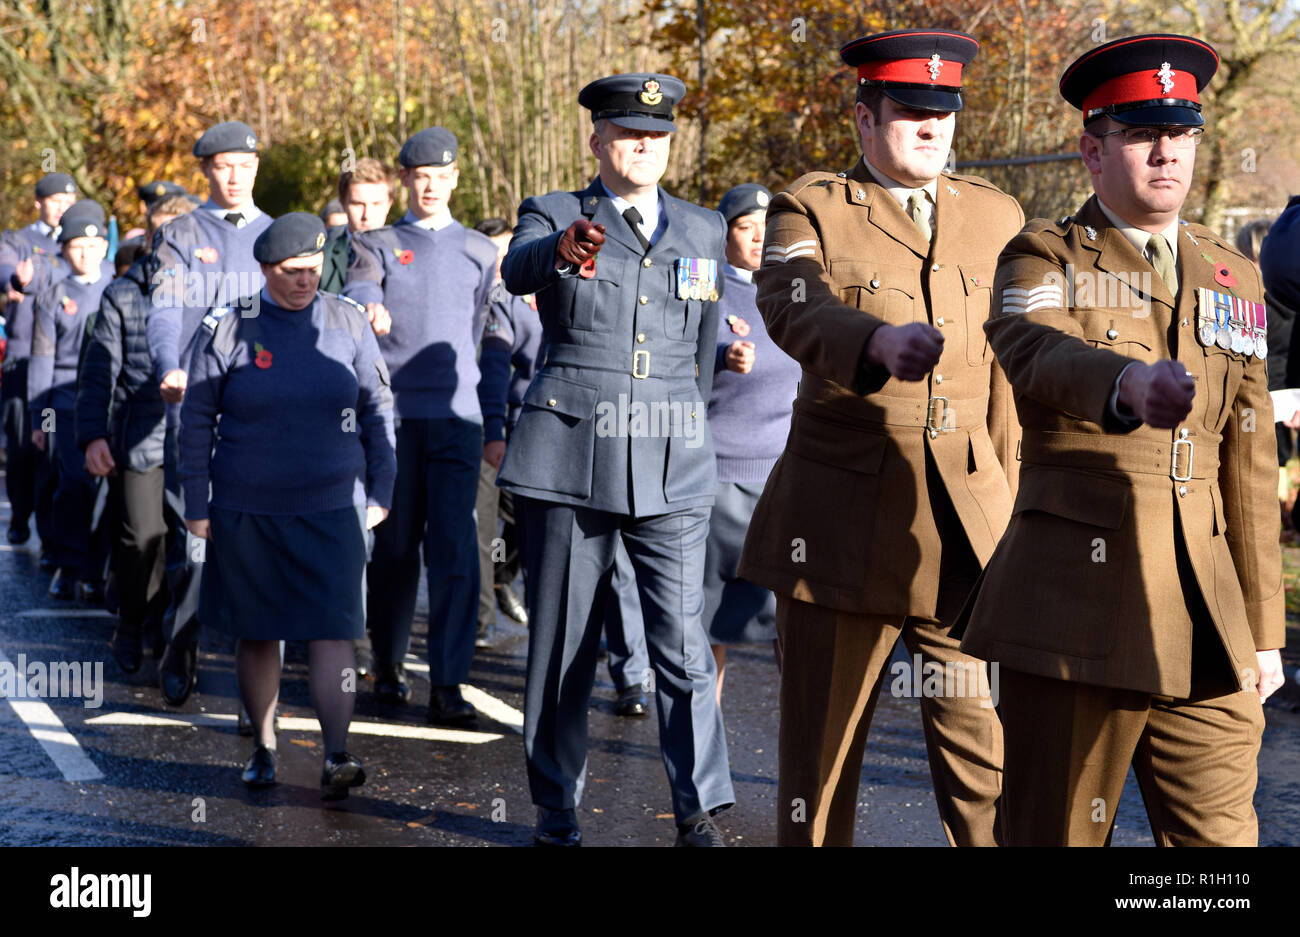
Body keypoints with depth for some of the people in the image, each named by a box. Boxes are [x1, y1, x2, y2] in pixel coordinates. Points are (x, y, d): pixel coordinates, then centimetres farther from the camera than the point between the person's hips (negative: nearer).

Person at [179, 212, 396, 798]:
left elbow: (378, 409, 9)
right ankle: (264, 749, 24)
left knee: (332, 630, -9)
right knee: (257, 634, 10)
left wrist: (380, 491, 7)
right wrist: (196, 506, 1)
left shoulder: (349, 323, 2)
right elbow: (196, 421, 2)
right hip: (246, 513, 0)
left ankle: (336, 757, -10)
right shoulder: (229, 329, -2)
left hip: (331, 511, 0)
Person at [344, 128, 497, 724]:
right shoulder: (377, 246, 11)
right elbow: (358, 290, -10)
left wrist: (498, 421, 17)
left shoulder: (480, 252, 17)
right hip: (392, 412, 0)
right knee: (394, 546, 4)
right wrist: (367, 308, -34)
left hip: (457, 415, 1)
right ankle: (388, 663, 21)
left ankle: (447, 685, -9)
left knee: (455, 549, -9)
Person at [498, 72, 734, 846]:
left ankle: (701, 811, 5)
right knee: (563, 645, 5)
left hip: (672, 464, 2)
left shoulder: (704, 230, 13)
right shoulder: (554, 216, 3)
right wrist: (563, 249, -43)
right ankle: (557, 818, 16)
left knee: (684, 642, -5)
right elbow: (518, 272, -21)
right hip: (569, 460, -2)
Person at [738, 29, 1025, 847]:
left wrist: (1009, 511, 13)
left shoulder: (995, 216, 12)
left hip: (968, 526, 2)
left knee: (987, 760, 1)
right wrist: (877, 340, -41)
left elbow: (1006, 378, 15)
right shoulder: (812, 210, 1)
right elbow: (792, 306, -21)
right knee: (823, 747, 8)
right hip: (846, 525, -2)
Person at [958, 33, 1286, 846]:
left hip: (1206, 611, 4)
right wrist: (1127, 383, -46)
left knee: (1220, 837, 4)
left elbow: (1249, 462, 15)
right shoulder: (1043, 259, 1)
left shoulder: (1232, 277, 15)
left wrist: (1264, 628, 12)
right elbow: (1035, 355, -24)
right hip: (1075, 606, -4)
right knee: (1056, 832, 5)